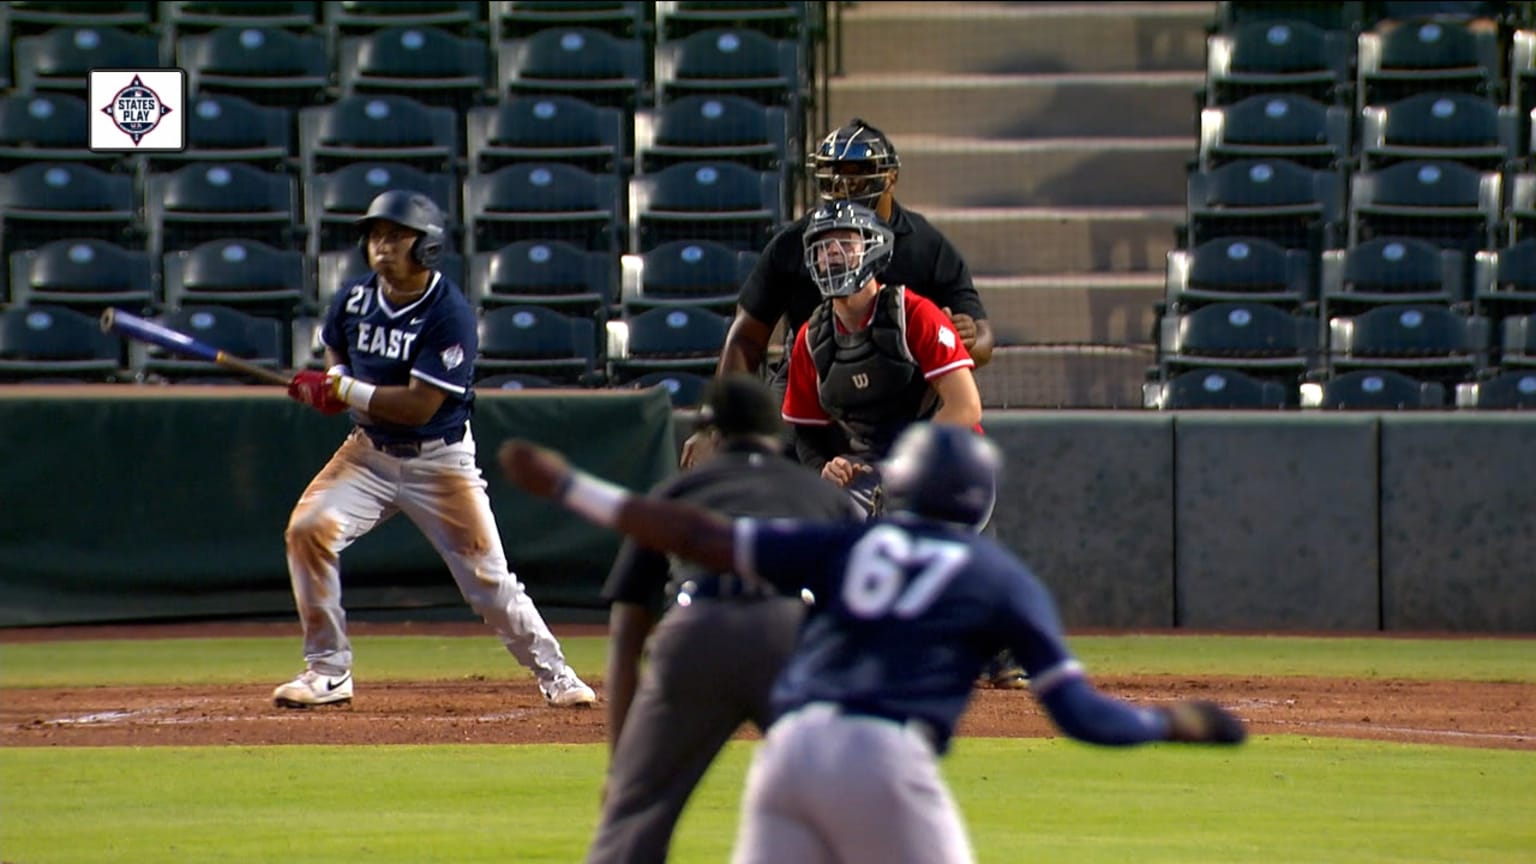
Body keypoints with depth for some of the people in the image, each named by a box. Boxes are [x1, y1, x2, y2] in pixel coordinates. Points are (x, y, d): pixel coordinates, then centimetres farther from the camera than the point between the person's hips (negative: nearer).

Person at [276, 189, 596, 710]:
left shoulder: (450, 315, -20)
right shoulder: (355, 301, -2)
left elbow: (418, 406, -25)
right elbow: (336, 352, 20)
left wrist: (344, 389, -24)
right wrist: (332, 384, -3)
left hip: (439, 461, -5)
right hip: (369, 451, 5)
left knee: (487, 578, -5)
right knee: (308, 528, -17)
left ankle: (554, 676, 16)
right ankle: (327, 672, -5)